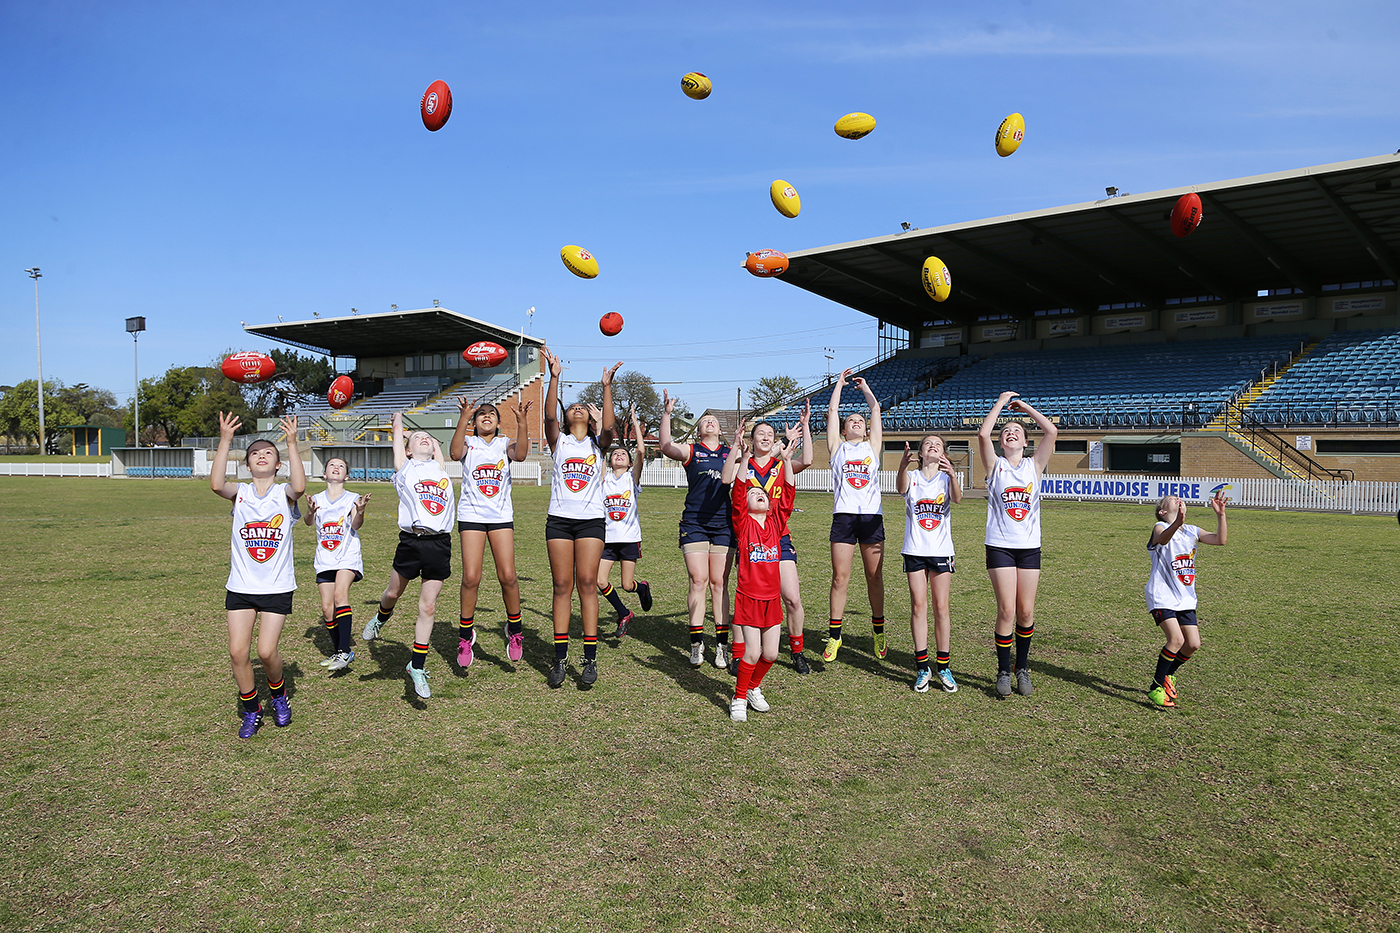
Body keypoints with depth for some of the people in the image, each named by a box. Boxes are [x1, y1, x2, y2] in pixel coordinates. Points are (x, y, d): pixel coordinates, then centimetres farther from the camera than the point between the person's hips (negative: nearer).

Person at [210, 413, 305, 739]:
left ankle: (279, 694, 23)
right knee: (237, 651, -2)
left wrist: (291, 443, -27)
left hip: (277, 587, -2)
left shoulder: (283, 493, -1)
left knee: (266, 651, -9)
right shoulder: (240, 492, 3)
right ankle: (251, 711, 20)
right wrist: (225, 440, -23)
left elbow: (299, 486, -26)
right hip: (240, 586, 2)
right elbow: (216, 484, -19)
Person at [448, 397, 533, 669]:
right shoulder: (469, 442, 7)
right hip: (471, 515, -1)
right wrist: (463, 420, -28)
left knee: (507, 575, -7)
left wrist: (522, 422, -28)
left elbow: (520, 454, -14)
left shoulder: (505, 443, 10)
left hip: (501, 515, 1)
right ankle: (465, 634, 11)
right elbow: (455, 453, -18)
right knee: (471, 577, -7)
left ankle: (514, 629, 14)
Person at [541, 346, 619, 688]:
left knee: (587, 583, -5)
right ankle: (560, 658, 6)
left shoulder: (597, 444, 10)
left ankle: (590, 659, -2)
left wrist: (607, 387, -17)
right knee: (562, 586, 1)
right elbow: (549, 416, -8)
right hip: (559, 519, 1)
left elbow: (608, 426, -11)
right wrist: (555, 377, -18)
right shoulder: (559, 441, 10)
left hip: (591, 519, -1)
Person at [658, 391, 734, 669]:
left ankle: (721, 645, 7)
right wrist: (666, 413, -18)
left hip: (723, 524, 2)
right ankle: (696, 643, 2)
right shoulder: (691, 451, 7)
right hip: (694, 524, -1)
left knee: (719, 583, 2)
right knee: (698, 580, -6)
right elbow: (666, 446, -9)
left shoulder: (731, 452, 13)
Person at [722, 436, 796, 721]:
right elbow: (737, 492, -14)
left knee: (771, 654, 7)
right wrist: (743, 459, -22)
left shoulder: (775, 522, 8)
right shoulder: (743, 523, -2)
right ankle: (739, 699, 11)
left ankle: (753, 688, 32)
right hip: (749, 598, -4)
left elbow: (787, 494, 1)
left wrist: (786, 461, -6)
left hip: (772, 598, 4)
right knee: (753, 653, -7)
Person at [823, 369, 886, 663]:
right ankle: (834, 635, 7)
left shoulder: (872, 446, 16)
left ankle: (879, 632, 18)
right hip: (844, 516, -1)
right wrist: (840, 383, 22)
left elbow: (876, 409, 17)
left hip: (872, 516, 1)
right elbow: (832, 411, 11)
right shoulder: (837, 447, 13)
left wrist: (865, 387, 30)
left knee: (875, 576, 5)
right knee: (840, 578, -2)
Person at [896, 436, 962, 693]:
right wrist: (903, 466, -44)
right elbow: (901, 488, -22)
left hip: (941, 551, 0)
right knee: (918, 606, 1)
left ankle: (944, 668, 11)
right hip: (915, 550, 0)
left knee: (941, 607, 2)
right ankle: (922, 669, 8)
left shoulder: (947, 478, 3)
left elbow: (957, 498, -19)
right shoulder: (911, 477, 3)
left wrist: (952, 475, -40)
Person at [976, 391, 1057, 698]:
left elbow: (1051, 431, -3)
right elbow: (982, 434, -12)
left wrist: (1025, 407, 5)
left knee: (1026, 612, 4)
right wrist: (1001, 403, -2)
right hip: (1000, 546, -2)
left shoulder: (1034, 466, 9)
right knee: (1006, 611, -6)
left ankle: (1022, 667, 21)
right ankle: (1004, 672, 7)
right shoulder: (995, 465, 5)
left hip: (1029, 547, 2)